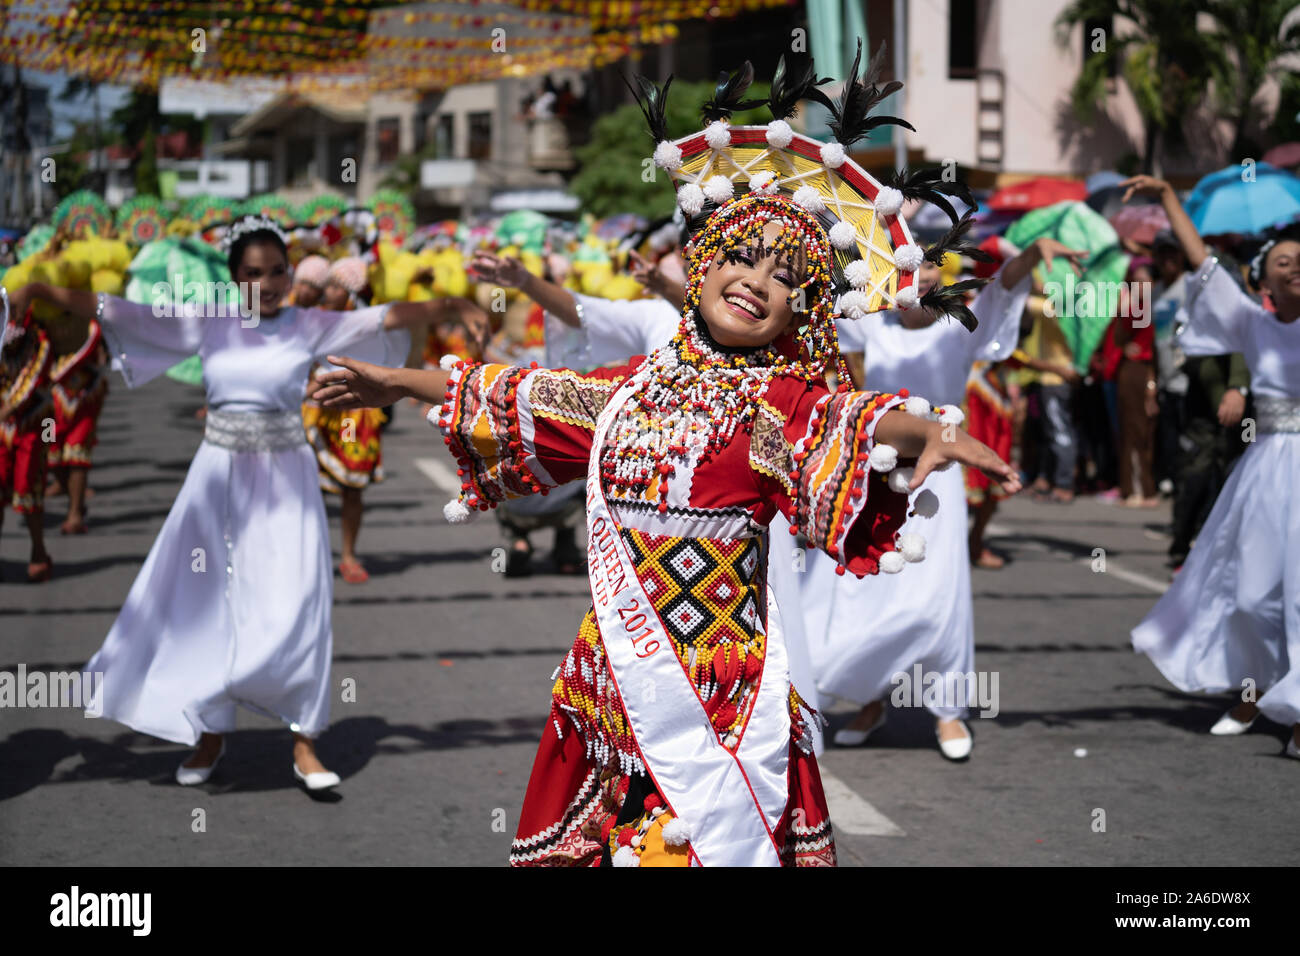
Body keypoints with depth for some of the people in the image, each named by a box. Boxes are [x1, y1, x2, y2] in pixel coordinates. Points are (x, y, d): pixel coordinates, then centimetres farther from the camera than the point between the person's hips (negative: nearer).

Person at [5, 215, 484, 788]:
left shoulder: (310, 327, -2)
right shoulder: (207, 323, 0)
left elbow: (383, 319, -10)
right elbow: (119, 314, -3)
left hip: (284, 482, -1)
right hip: (218, 477, 2)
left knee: (295, 606, -6)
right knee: (206, 603, 7)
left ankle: (305, 745, 4)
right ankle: (210, 734, 24)